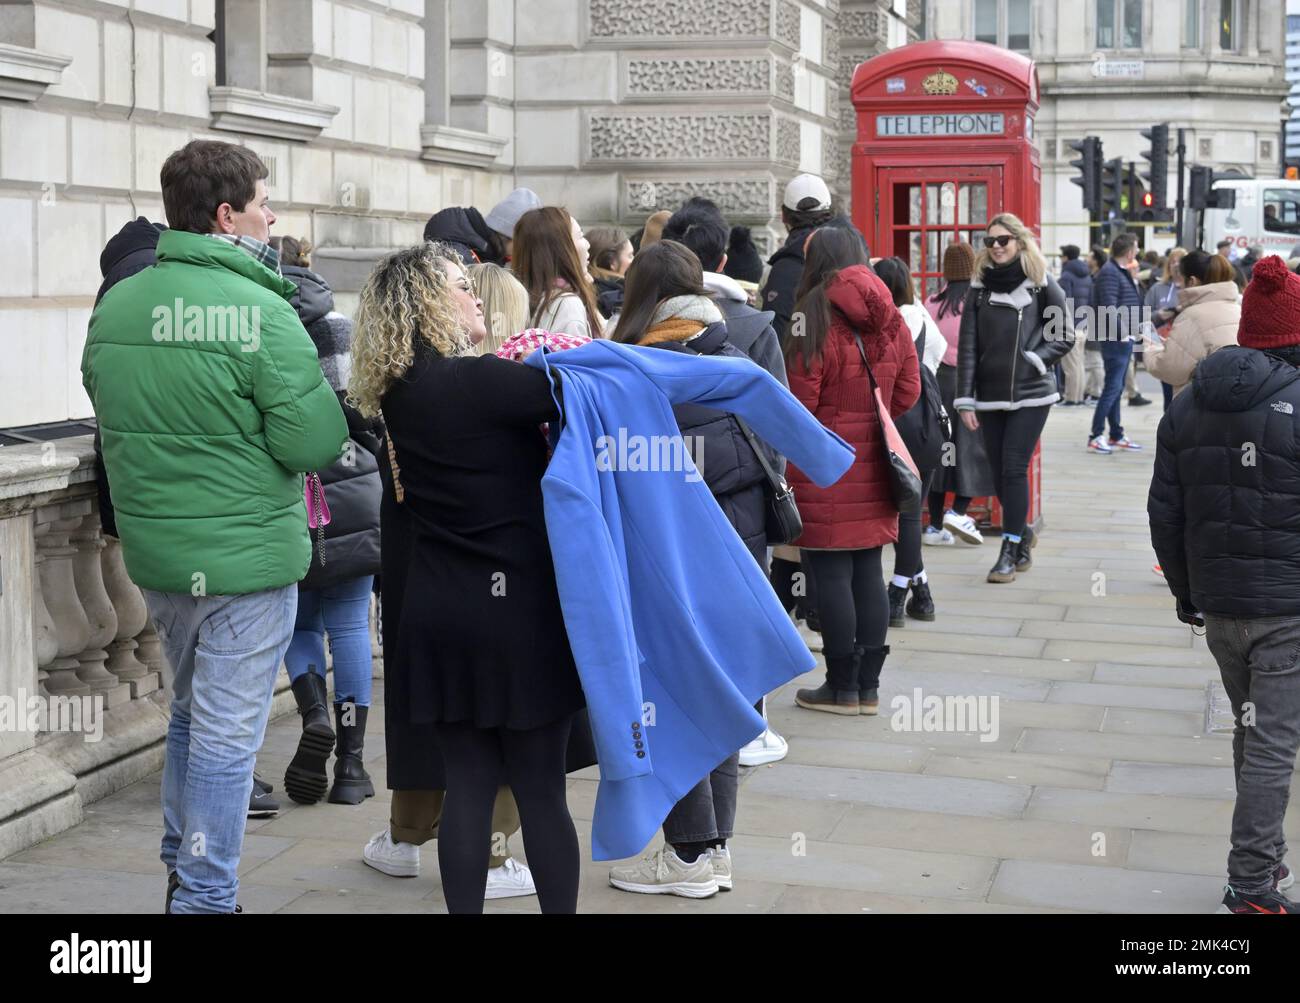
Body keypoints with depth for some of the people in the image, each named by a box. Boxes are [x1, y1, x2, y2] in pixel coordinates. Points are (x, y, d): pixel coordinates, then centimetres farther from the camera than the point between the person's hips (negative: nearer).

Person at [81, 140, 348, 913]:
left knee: (191, 712, 24)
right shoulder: (262, 312, -19)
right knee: (227, 736, 3)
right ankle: (206, 897, 12)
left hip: (154, 553, 7)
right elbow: (314, 444, -19)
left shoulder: (115, 307, 3)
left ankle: (182, 868, 35)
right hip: (245, 558, -7)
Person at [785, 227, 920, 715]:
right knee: (868, 572, 11)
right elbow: (908, 391, 12)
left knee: (831, 574, 1)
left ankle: (842, 687, 8)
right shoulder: (890, 320, 6)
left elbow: (797, 404, -12)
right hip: (873, 467, 6)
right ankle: (868, 685, 17)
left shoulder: (813, 318, -12)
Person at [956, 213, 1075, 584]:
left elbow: (1065, 337, 4)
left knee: (1014, 469, -7)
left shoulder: (1041, 284, -2)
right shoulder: (980, 286, 5)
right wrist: (965, 400, -1)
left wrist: (1034, 359, -10)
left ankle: (1010, 551, 0)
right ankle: (1022, 531, 29)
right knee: (999, 473, 7)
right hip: (990, 396, 3)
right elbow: (967, 346, 3)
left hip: (1030, 395, -3)